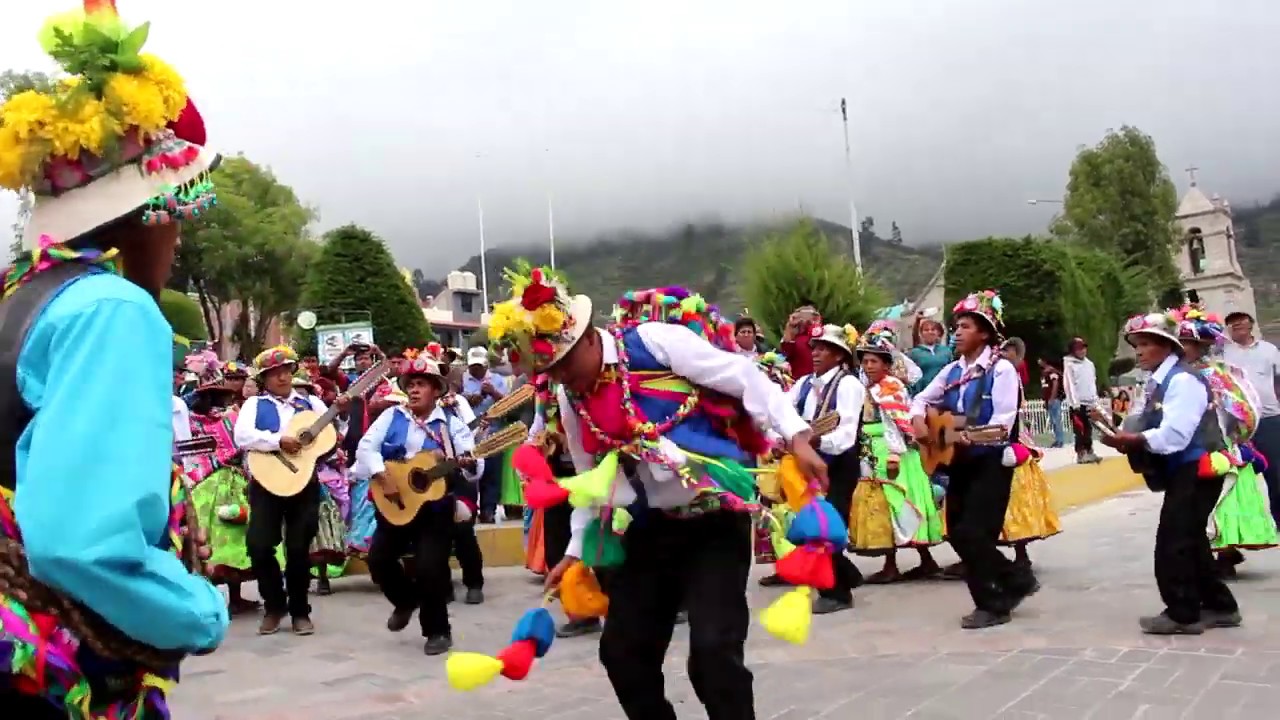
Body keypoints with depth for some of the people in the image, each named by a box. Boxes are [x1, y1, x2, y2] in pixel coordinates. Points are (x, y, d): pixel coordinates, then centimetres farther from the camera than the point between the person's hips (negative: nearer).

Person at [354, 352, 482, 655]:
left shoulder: (451, 423, -2)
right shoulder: (392, 416, 6)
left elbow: (475, 468, -11)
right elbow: (366, 448, -4)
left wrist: (469, 464, -35)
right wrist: (383, 479, -18)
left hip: (436, 506, -3)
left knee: (430, 567, -11)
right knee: (379, 559, 2)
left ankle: (438, 630, 10)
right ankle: (406, 600, 33)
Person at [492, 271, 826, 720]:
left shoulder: (653, 341, -13)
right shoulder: (569, 401, 6)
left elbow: (744, 378, -11)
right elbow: (590, 480, 17)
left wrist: (796, 437, -18)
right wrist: (577, 549, 15)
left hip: (715, 517, -6)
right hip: (648, 528, 6)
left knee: (713, 648, -15)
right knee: (622, 651, 7)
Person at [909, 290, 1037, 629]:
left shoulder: (1002, 369, -11)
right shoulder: (953, 370, 10)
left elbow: (1004, 421, -20)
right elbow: (922, 399, 19)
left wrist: (972, 436, -34)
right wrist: (918, 421, -3)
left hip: (991, 461, -8)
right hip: (960, 461, 8)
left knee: (974, 533, -10)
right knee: (957, 532, 7)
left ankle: (992, 603, 8)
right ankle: (1016, 579, 21)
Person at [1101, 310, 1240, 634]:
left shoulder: (1182, 380, -17)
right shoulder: (1159, 382, 11)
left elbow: (1173, 435, -25)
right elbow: (1153, 430, 6)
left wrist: (1129, 440, -21)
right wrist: (1126, 439, -12)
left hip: (1196, 470, -9)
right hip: (1182, 471, 9)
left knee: (1173, 542, -5)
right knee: (1190, 540, 15)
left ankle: (1183, 614, 5)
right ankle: (1219, 606, 27)